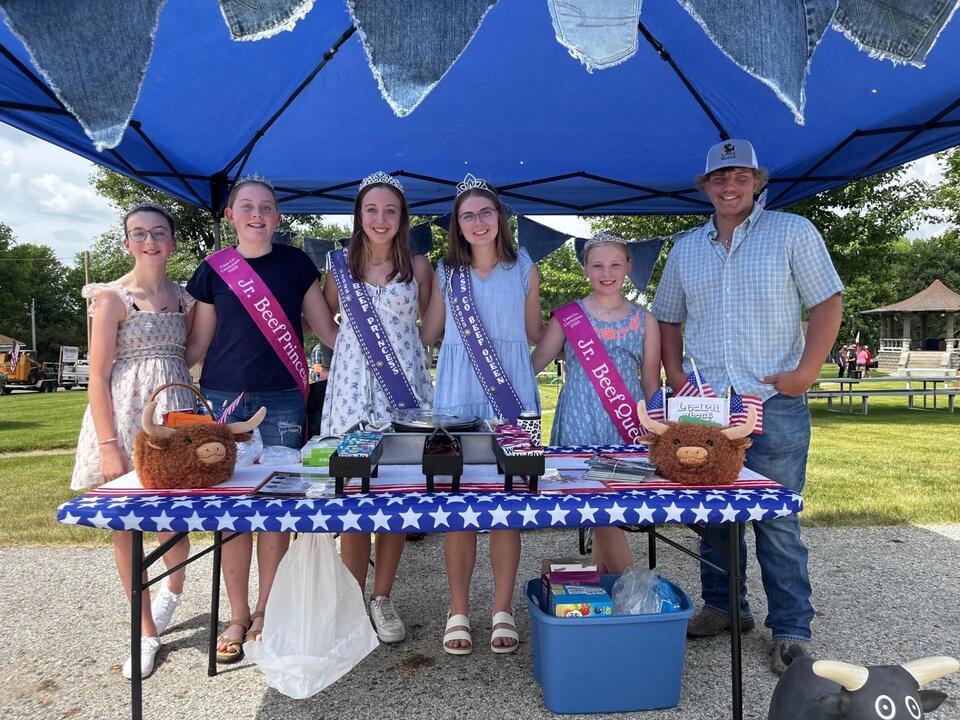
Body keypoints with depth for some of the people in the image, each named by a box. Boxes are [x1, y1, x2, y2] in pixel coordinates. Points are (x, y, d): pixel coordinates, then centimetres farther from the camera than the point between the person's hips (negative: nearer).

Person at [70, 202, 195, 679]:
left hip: (175, 413, 3)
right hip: (123, 415, -2)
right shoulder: (112, 298, -4)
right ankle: (146, 631, 21)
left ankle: (173, 587, 38)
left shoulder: (185, 299, 8)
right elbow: (98, 377, -7)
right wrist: (109, 445, -13)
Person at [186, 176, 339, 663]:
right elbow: (199, 343, 11)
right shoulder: (213, 270, 6)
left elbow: (326, 329, 9)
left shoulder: (295, 263, 6)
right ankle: (237, 616, 18)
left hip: (282, 401, 0)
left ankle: (265, 610, 20)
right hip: (224, 398, 1)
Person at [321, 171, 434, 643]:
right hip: (352, 386, 1)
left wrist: (397, 346, 2)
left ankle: (382, 599, 19)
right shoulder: (340, 263, 8)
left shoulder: (418, 267, 5)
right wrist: (356, 345, 7)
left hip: (405, 384, 0)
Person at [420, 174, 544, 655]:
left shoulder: (524, 269, 9)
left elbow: (535, 335, 16)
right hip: (457, 395, 0)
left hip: (513, 396, 0)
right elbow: (427, 335, 16)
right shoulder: (445, 273, 10)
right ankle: (458, 612, 15)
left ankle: (503, 610, 16)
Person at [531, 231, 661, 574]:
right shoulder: (568, 317, 5)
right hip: (580, 428, -1)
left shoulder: (644, 321, 8)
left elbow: (651, 384, 10)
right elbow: (532, 364, 6)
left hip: (627, 431, 1)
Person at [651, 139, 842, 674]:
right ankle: (724, 608, 28)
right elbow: (668, 319, 19)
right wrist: (675, 374, 4)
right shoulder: (685, 248, 14)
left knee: (777, 520, 0)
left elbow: (828, 303, -1)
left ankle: (791, 631, 14)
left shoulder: (793, 231, 2)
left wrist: (805, 372, -11)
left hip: (774, 403, -4)